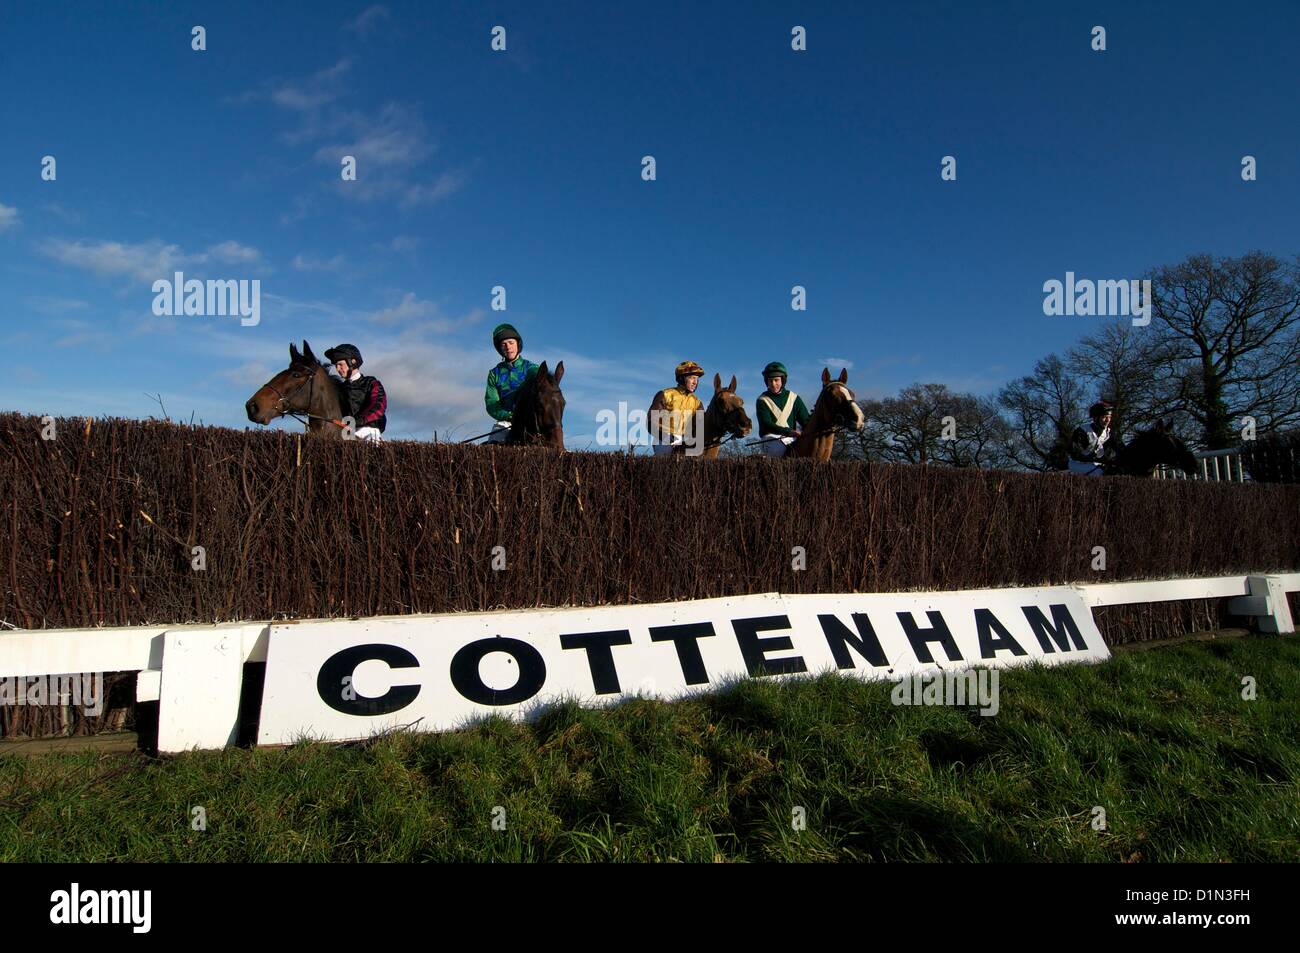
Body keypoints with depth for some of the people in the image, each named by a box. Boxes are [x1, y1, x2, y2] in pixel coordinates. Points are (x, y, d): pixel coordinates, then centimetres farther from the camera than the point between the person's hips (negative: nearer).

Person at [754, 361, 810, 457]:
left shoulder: (794, 398, 13)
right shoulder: (762, 400, 2)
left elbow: (805, 420, 10)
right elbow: (766, 424, -11)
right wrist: (789, 431, -25)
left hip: (791, 438, 4)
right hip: (770, 438, -3)